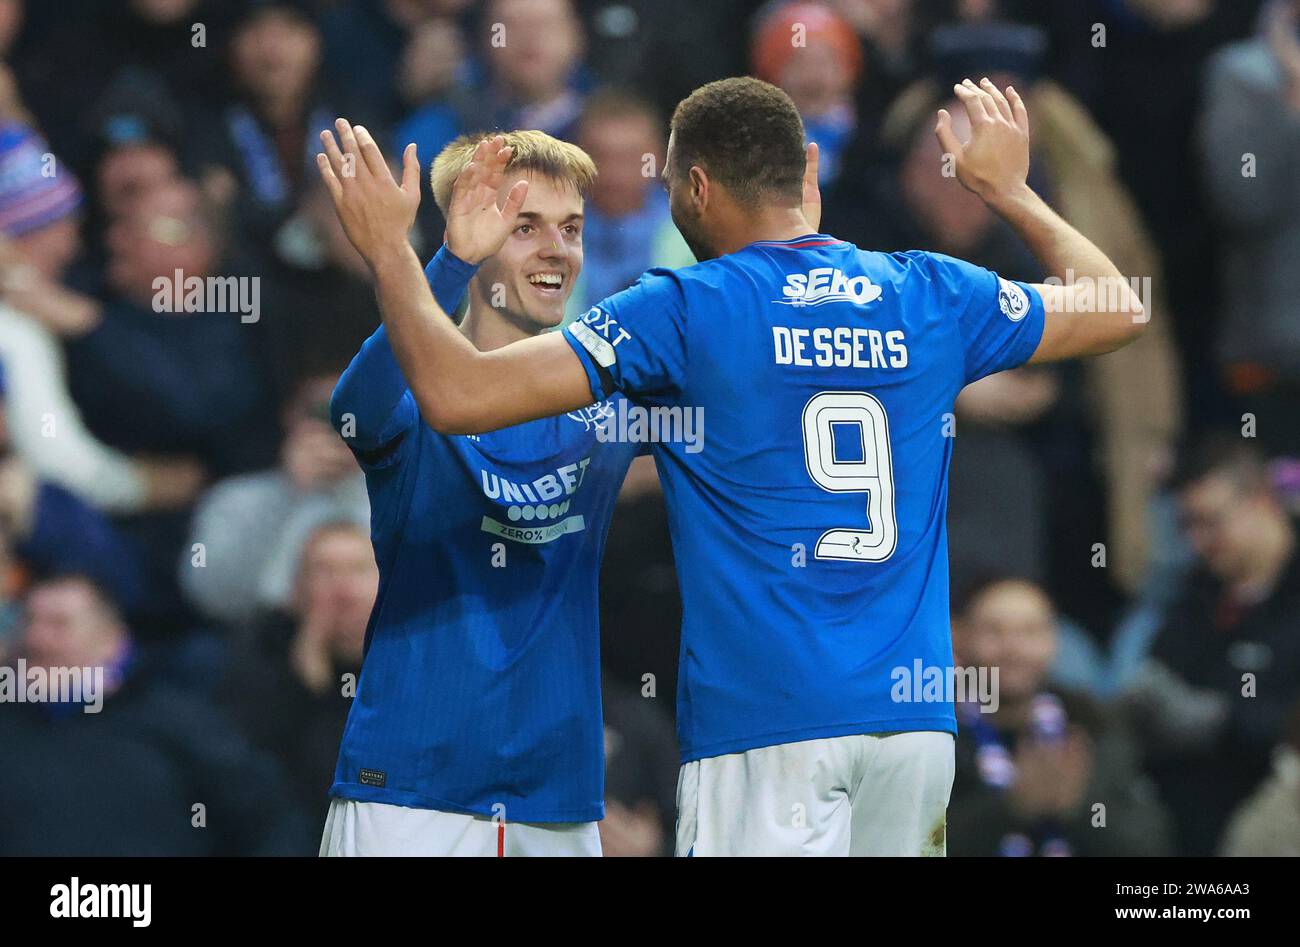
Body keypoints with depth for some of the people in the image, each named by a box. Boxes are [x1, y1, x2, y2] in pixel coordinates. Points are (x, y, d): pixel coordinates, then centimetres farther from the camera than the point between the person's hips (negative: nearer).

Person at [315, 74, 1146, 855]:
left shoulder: (684, 312, -3)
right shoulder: (936, 297, 10)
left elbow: (456, 396, -8)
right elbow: (1120, 311, 27)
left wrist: (388, 247, 6)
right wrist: (1009, 190, 42)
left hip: (767, 721, -5)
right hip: (914, 719, 5)